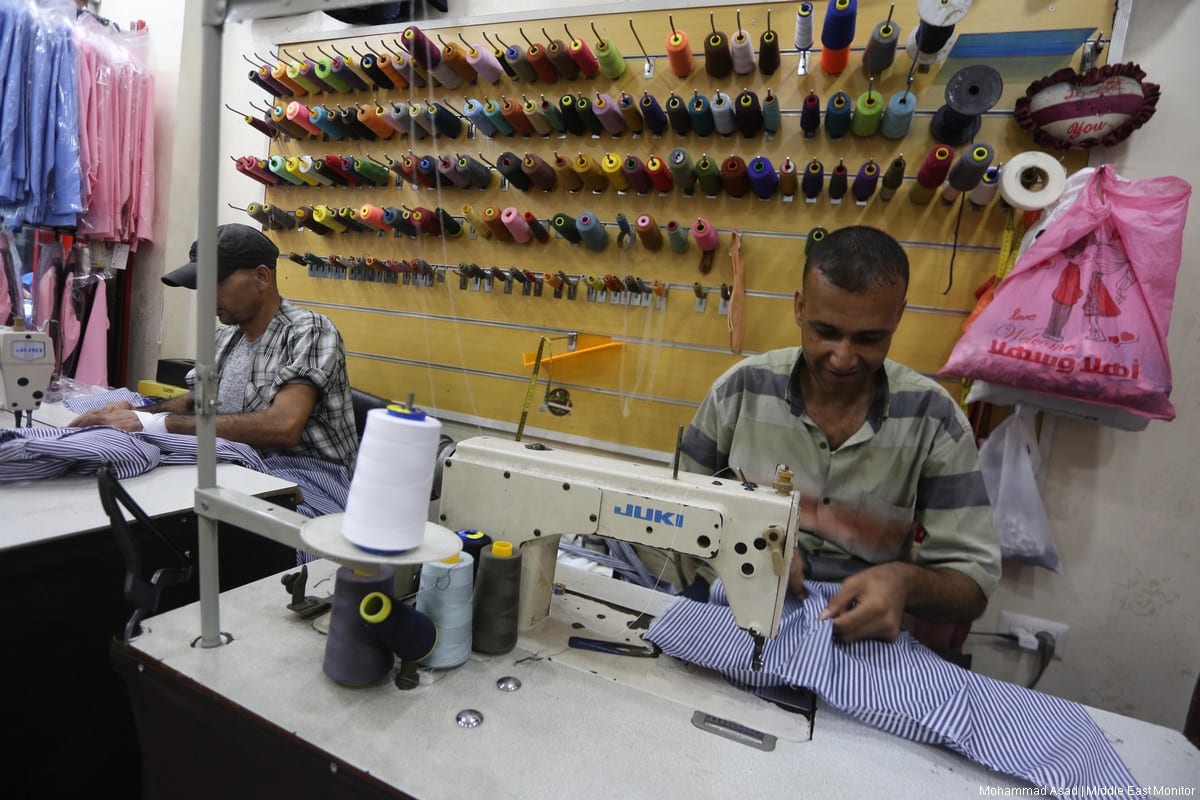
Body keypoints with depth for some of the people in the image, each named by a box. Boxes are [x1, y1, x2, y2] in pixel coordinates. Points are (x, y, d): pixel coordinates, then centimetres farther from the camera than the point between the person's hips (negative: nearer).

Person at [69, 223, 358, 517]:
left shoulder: (310, 332, -11)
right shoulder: (224, 337, 14)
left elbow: (283, 427, -25)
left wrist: (158, 423, -23)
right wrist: (138, 413, 1)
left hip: (306, 479, -7)